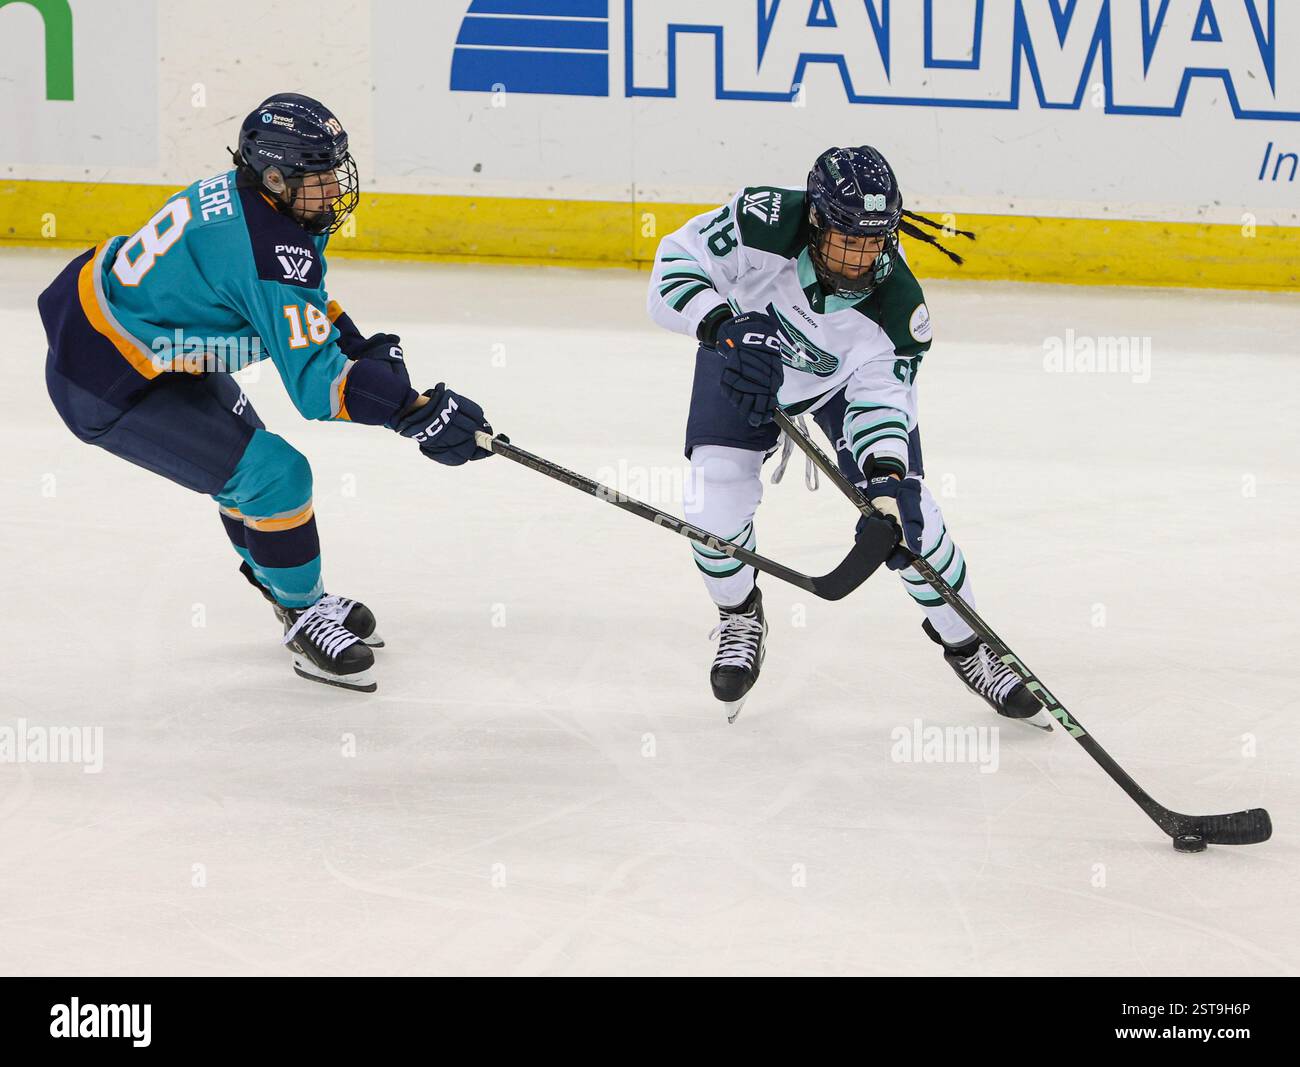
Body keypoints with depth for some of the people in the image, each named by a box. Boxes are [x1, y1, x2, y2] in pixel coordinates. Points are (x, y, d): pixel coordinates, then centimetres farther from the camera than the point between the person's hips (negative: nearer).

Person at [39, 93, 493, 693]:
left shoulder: (244, 194, 1)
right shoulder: (269, 249, -29)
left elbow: (302, 302, 19)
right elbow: (315, 385, -31)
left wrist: (370, 351, 7)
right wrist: (418, 414, -31)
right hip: (107, 387, -11)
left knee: (243, 449, 25)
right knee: (273, 472, -12)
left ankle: (280, 582, 42)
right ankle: (306, 621, 6)